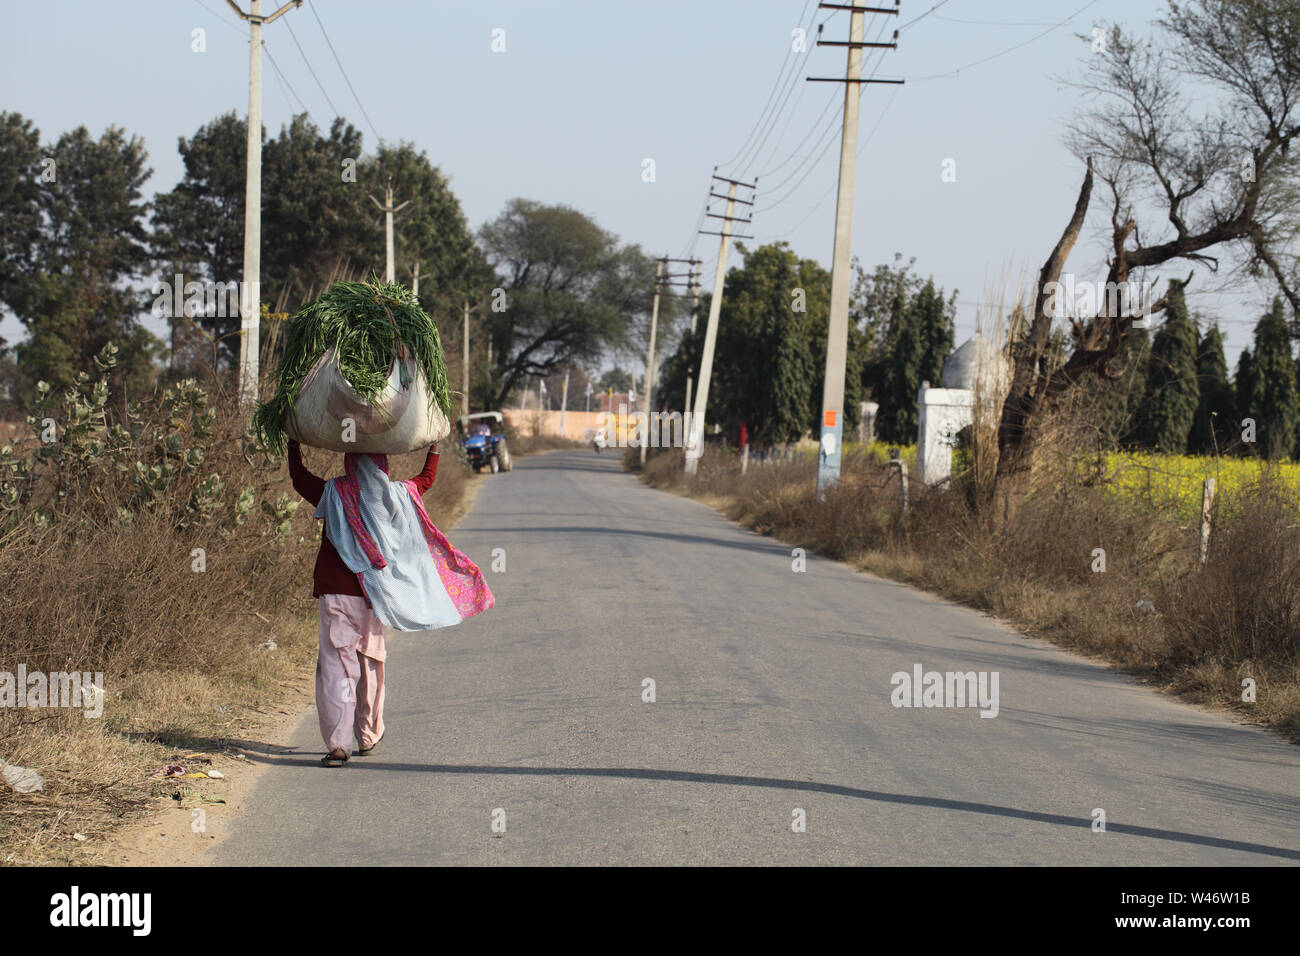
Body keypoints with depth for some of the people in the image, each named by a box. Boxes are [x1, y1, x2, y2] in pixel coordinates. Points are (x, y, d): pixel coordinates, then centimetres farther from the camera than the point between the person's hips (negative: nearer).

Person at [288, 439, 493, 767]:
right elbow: (427, 479, 23)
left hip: (334, 593, -3)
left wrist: (294, 444, 28)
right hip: (371, 594, 3)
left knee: (335, 665, -4)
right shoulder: (398, 495, 2)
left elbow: (299, 477, 14)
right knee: (370, 663, 17)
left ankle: (337, 743, -14)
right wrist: (434, 447, 37)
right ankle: (368, 738, 26)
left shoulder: (333, 493, -4)